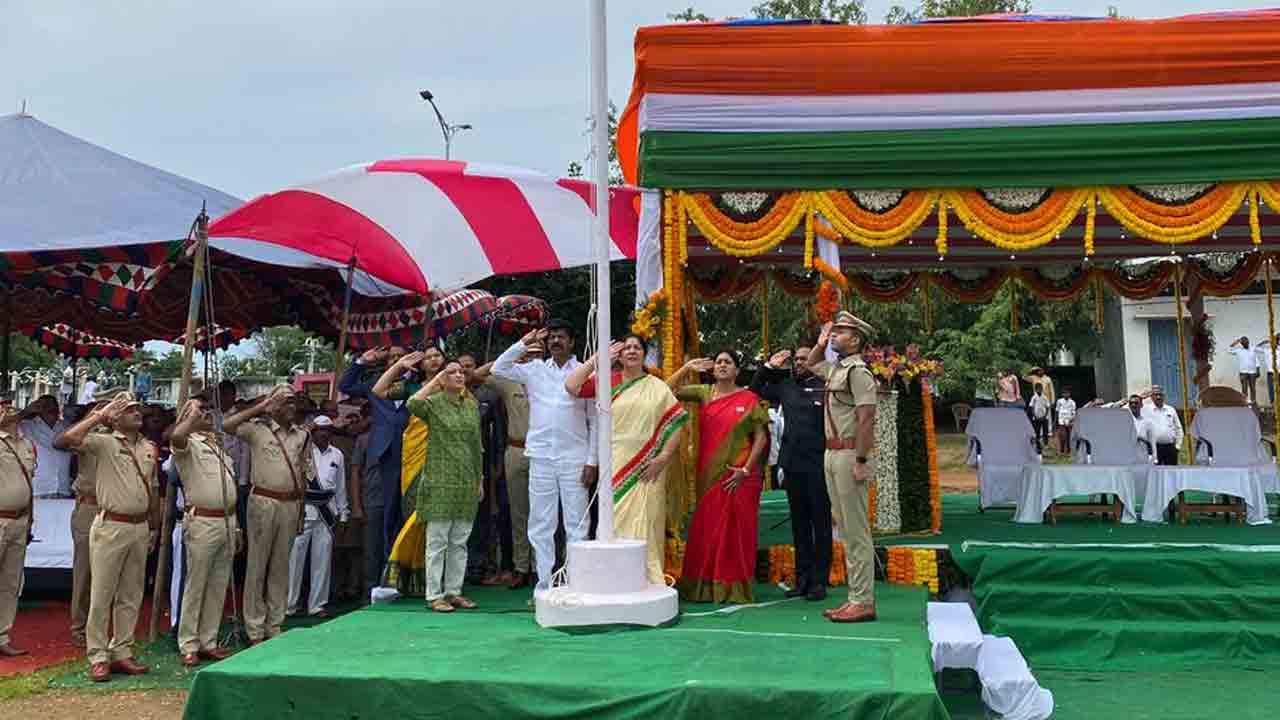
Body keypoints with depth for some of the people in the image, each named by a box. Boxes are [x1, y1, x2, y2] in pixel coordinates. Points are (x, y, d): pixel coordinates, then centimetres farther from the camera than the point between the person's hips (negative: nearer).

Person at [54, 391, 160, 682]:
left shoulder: (150, 448, 11)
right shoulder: (103, 443, -7)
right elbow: (62, 442, -22)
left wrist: (154, 527, 16)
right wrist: (98, 416, -20)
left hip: (140, 527, 6)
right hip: (111, 526, -6)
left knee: (130, 595, 11)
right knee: (101, 595, 0)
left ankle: (121, 652, 20)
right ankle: (98, 657, 7)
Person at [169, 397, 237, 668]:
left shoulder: (219, 447, 20)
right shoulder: (189, 443, -3)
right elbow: (176, 436, -32)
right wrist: (193, 415, -20)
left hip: (226, 521, 7)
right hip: (202, 522, -7)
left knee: (218, 587, 10)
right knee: (195, 585, -1)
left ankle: (209, 641, 17)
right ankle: (189, 645, 5)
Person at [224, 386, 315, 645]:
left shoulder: (303, 435, 10)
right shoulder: (258, 429, -3)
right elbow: (227, 425, -19)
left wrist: (301, 509, 10)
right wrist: (261, 406, -17)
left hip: (291, 504, 4)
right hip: (263, 501, -4)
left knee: (281, 566, 10)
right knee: (257, 565, 2)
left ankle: (275, 627, 19)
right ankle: (255, 630, 8)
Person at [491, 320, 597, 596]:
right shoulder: (535, 369, 9)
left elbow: (595, 421, 2)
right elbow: (498, 369, 5)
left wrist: (592, 460, -4)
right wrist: (524, 344, -2)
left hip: (574, 459, -2)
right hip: (541, 458, 2)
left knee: (577, 526, 0)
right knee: (540, 526, 5)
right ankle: (544, 585, 12)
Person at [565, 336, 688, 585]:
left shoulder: (658, 387, 8)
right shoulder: (608, 382, 7)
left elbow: (677, 421, 6)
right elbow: (571, 386, -3)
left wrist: (664, 457, -4)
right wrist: (599, 357, -2)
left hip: (647, 470, 0)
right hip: (616, 467, 1)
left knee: (645, 524, -3)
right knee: (615, 521, 0)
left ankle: (650, 580, 4)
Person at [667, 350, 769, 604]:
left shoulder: (749, 399, -1)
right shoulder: (705, 393, 8)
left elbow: (761, 437, -2)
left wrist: (746, 470, -9)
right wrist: (687, 368, -6)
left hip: (738, 477, -3)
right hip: (709, 475, 3)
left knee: (735, 530, 0)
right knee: (707, 529, 5)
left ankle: (734, 588, 8)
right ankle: (705, 587, 14)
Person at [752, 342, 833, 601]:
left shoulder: (825, 387, -6)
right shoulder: (786, 386, 11)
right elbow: (755, 389, 23)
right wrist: (769, 366, 11)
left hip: (818, 465, -5)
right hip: (792, 464, 6)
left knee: (821, 523, 2)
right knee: (799, 523, 11)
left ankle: (819, 581, 8)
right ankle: (802, 579, 18)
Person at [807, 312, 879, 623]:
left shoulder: (857, 371, -11)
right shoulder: (835, 369, 15)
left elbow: (867, 419, -18)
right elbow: (811, 364, 38)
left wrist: (861, 462, -22)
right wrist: (820, 342, 22)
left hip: (849, 455, -9)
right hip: (832, 454, 9)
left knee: (856, 531, -6)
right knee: (845, 529, 11)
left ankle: (863, 602, -3)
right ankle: (856, 597, 17)